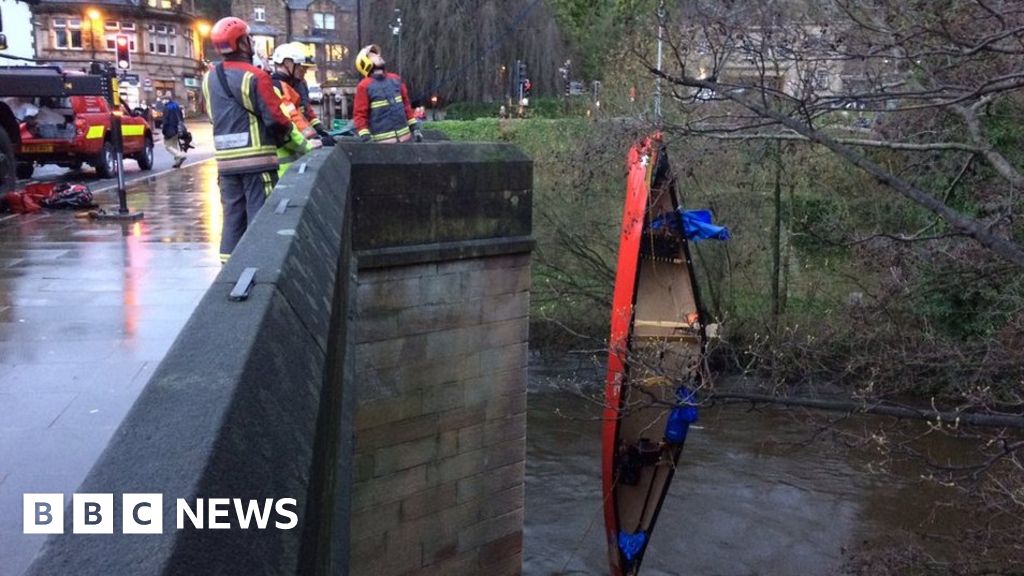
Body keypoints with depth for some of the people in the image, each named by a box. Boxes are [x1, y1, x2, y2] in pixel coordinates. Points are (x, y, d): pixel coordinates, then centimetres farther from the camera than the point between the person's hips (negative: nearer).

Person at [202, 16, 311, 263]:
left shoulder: (209, 77, 10)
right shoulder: (254, 76, -12)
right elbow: (275, 119, -12)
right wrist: (302, 145, 0)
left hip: (225, 160, 7)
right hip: (256, 158, -7)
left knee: (233, 215, 12)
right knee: (260, 215, -3)